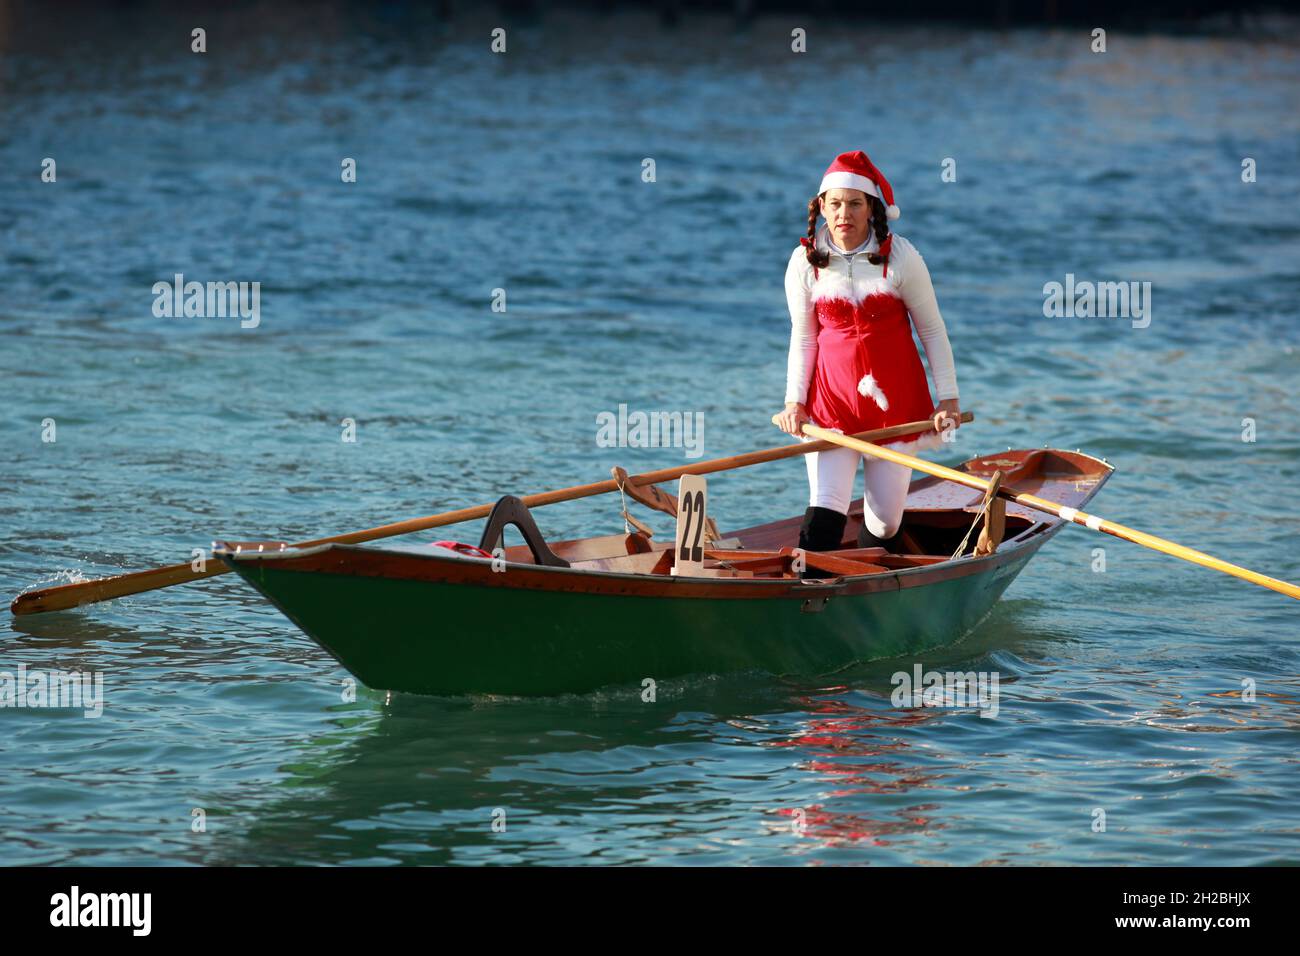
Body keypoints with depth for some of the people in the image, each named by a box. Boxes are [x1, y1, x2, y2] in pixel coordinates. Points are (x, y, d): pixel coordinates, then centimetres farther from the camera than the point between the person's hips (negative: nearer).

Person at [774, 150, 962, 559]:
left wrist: (948, 398, -2)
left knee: (884, 520, 4)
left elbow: (932, 330, 1)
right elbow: (803, 338, 8)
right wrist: (794, 402, -1)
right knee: (824, 515, -15)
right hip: (832, 398, 0)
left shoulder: (900, 257, -7)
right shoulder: (805, 261, -2)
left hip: (896, 398, 0)